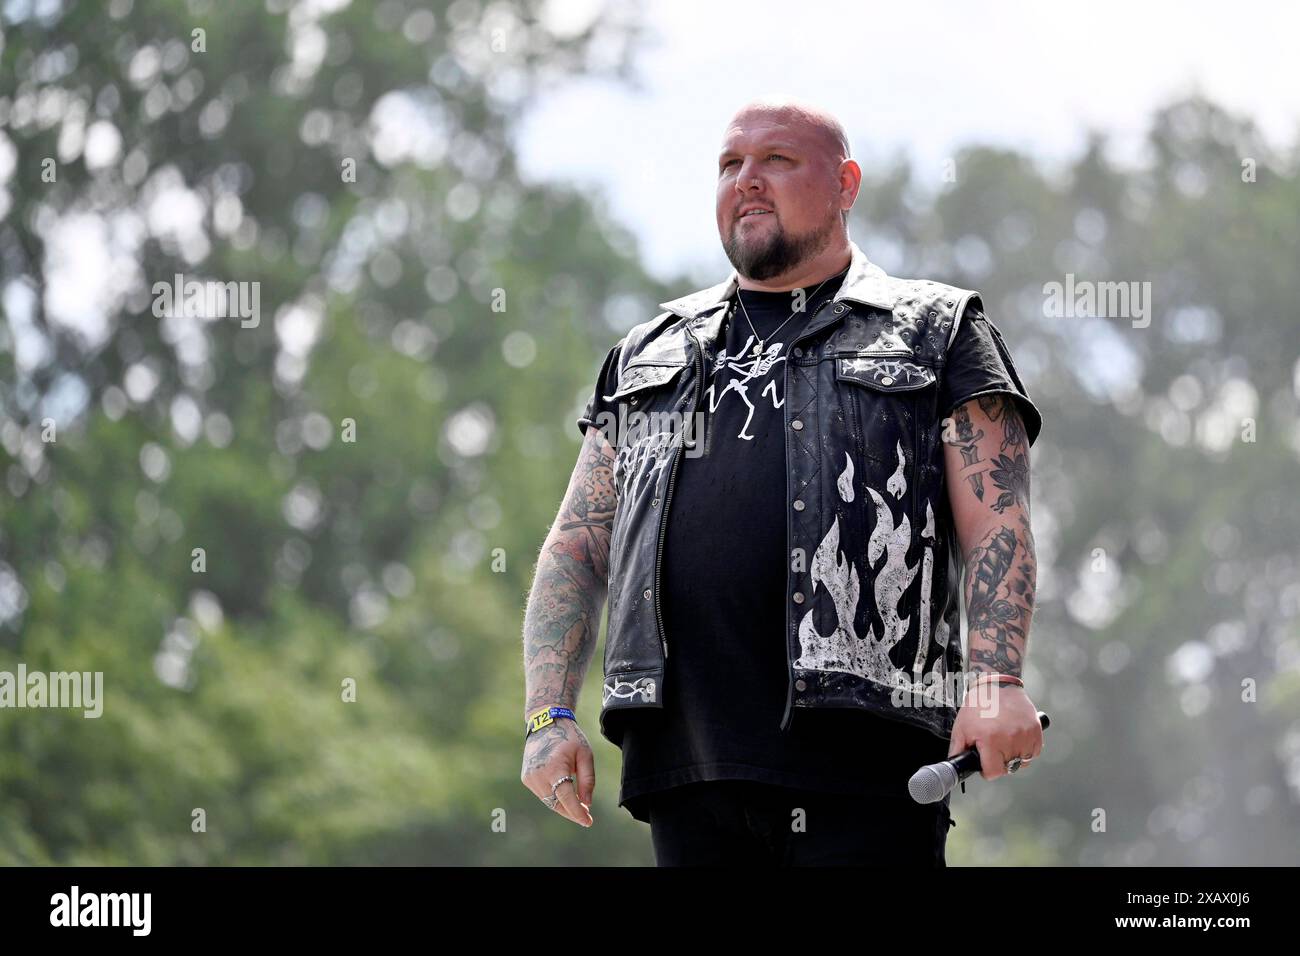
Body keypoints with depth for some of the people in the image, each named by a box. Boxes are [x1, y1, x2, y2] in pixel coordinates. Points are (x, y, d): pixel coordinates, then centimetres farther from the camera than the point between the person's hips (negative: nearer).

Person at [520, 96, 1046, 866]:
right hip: (688, 766, 4)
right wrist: (551, 714, 6)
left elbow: (997, 524, 2)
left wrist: (996, 681, -15)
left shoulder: (938, 332, 14)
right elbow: (577, 550, 21)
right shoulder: (648, 356, 26)